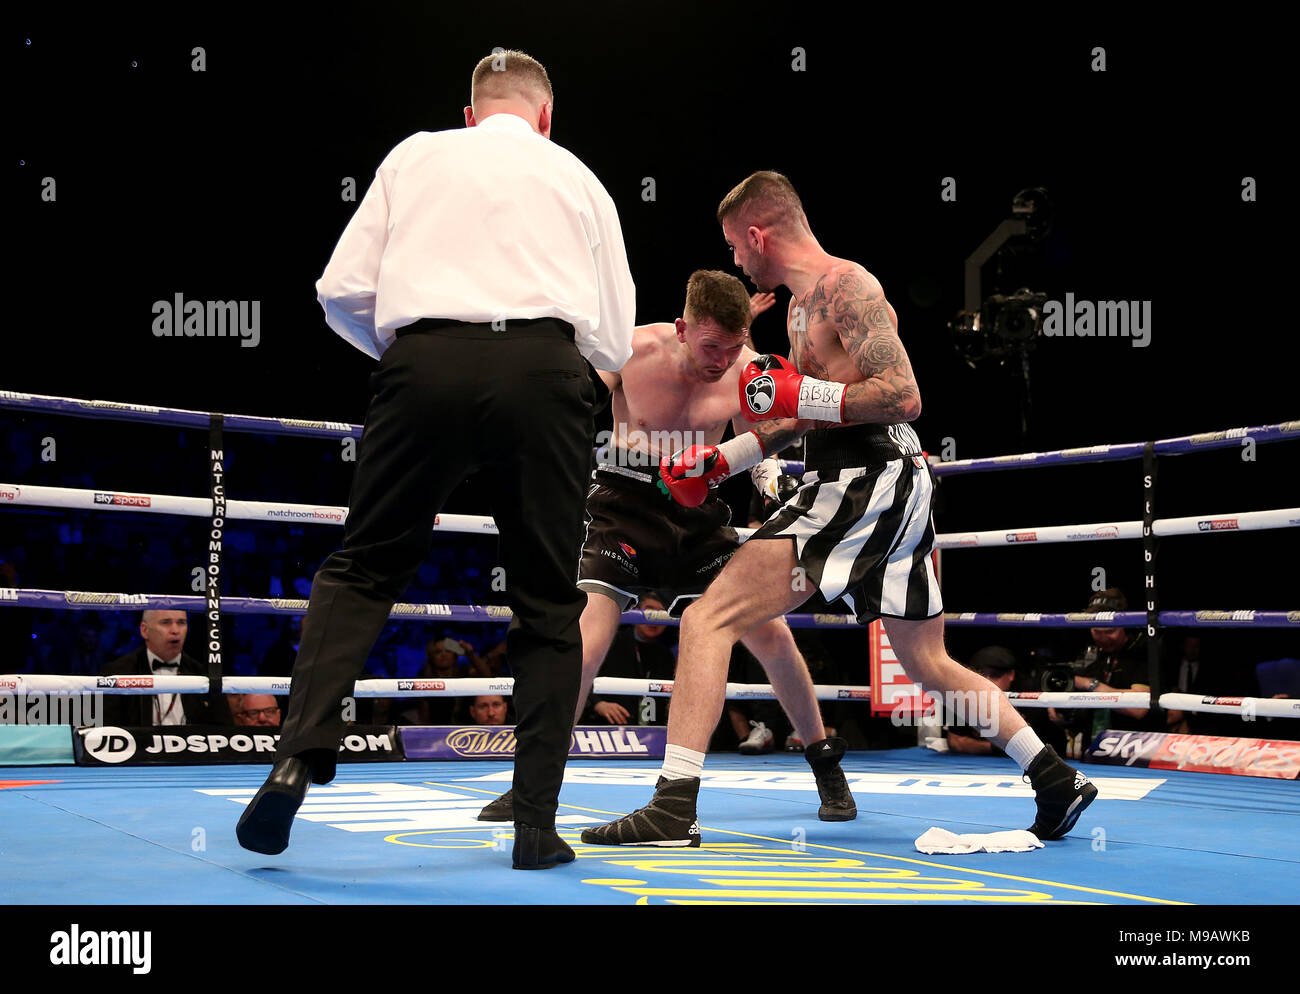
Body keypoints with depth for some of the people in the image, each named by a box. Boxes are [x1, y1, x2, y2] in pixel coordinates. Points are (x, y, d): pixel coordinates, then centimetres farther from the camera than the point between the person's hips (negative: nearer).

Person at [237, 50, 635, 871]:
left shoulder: (416, 157, 19)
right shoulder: (578, 178, 21)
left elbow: (343, 291, 12)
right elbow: (614, 343, 18)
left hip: (427, 363, 0)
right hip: (545, 368, 0)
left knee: (362, 570, 13)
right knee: (548, 602, 10)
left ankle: (301, 754, -6)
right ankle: (537, 824, 8)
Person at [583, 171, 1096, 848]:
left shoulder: (844, 285, -9)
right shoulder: (802, 303, 22)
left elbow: (904, 397, -18)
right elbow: (802, 419, 32)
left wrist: (799, 394, -18)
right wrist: (719, 464, 25)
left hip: (871, 482, -11)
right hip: (891, 490, 11)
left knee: (709, 618, -15)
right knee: (928, 666, 20)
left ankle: (674, 809, -20)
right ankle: (1058, 782, 25)